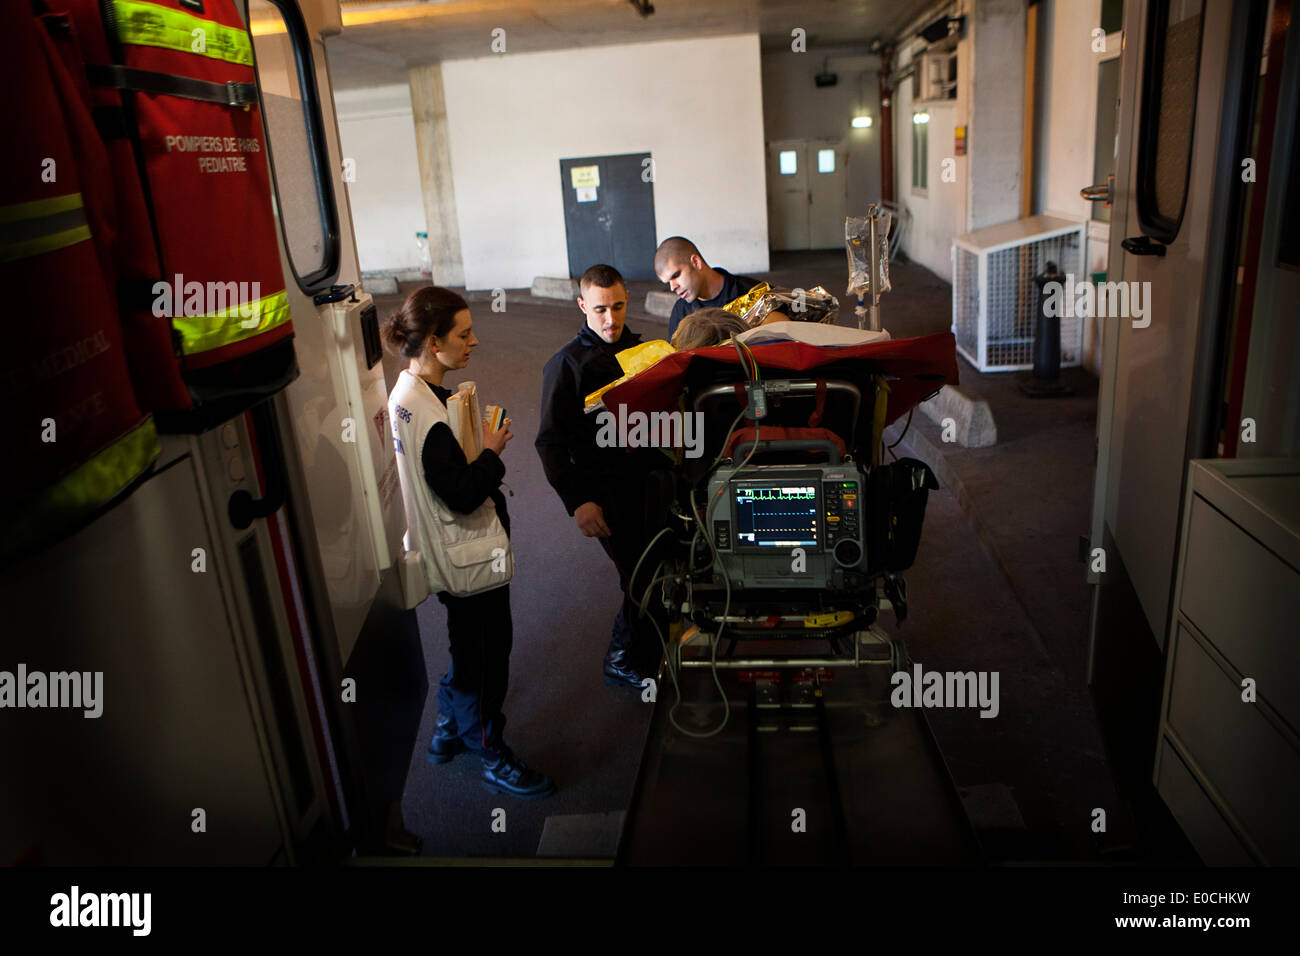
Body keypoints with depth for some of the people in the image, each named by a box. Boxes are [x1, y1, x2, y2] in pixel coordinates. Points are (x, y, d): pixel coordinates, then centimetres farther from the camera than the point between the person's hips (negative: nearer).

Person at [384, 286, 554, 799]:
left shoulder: (408, 393, 4)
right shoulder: (427, 414, -28)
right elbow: (463, 493, -26)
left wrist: (476, 446, 3)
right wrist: (491, 453, -14)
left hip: (453, 551, 10)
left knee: (467, 646, 25)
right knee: (486, 652, 6)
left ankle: (450, 731, 43)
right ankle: (494, 759, 24)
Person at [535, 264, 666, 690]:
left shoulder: (640, 348, 11)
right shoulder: (566, 365, -8)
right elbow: (551, 442, -9)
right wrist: (577, 501, -16)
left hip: (650, 476, 6)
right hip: (606, 489, -6)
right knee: (642, 579, -4)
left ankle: (654, 648, 32)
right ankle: (622, 664, 19)